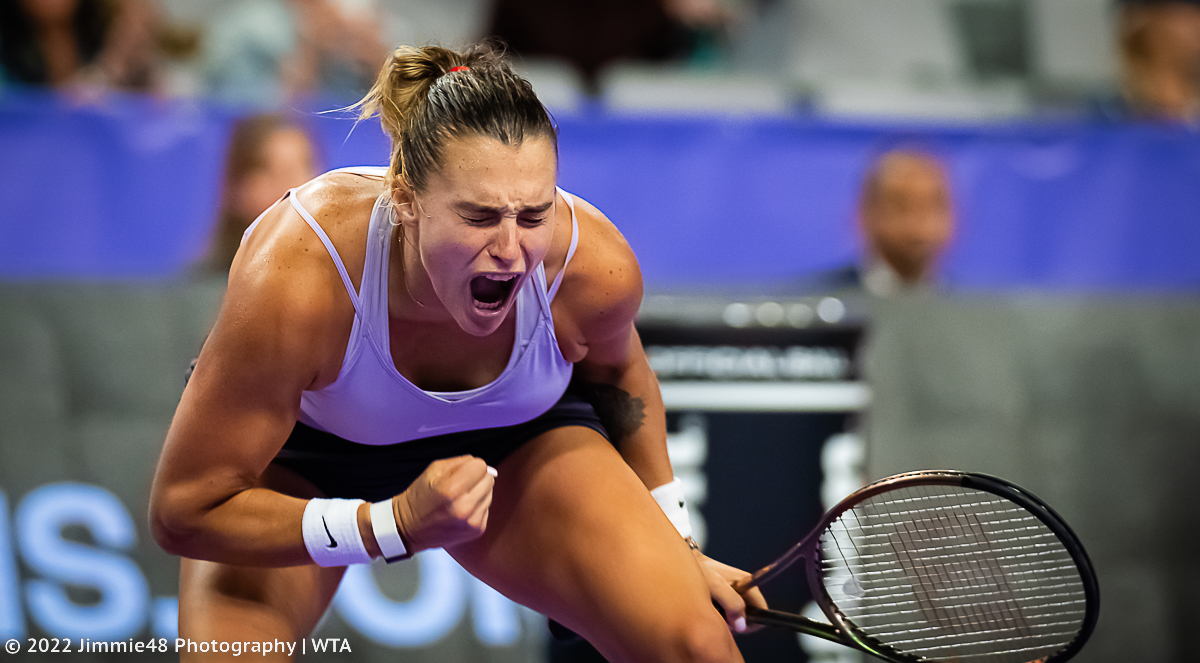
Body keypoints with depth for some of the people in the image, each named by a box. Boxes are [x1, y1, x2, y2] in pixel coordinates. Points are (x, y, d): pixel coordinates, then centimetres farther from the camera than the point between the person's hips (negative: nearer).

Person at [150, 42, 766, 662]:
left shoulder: (594, 268, -31)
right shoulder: (294, 281, -41)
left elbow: (614, 373, -2)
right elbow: (184, 509, -32)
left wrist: (678, 547, 6)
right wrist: (394, 525, -42)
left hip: (512, 435, 2)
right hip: (305, 450, -2)